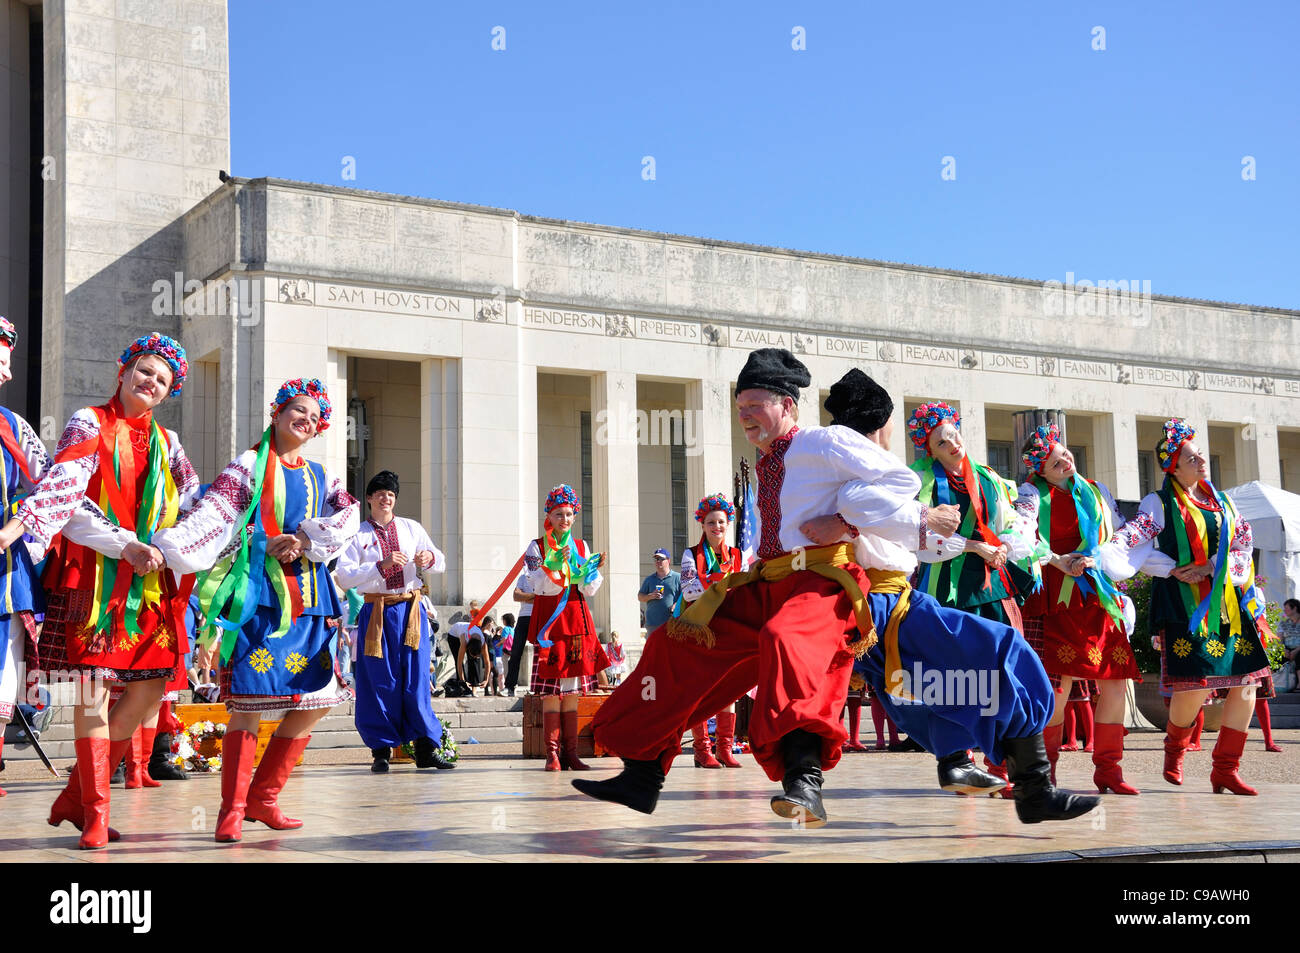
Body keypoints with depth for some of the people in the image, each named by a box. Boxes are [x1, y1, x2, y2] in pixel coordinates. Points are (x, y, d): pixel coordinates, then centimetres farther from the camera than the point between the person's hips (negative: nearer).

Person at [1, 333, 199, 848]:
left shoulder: (166, 443, 16)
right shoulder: (89, 424, 1)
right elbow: (65, 491, -14)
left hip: (150, 579, 5)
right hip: (94, 573, -5)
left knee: (152, 684, -1)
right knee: (93, 686, -8)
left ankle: (78, 794, 13)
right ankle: (95, 814, -3)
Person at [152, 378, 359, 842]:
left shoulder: (321, 477, 19)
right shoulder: (249, 465, 5)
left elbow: (348, 516, 3)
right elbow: (212, 515, -8)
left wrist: (303, 540, -13)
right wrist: (165, 547, -24)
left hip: (310, 598, 6)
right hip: (261, 594, -5)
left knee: (315, 701, 3)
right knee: (250, 699, -11)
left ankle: (263, 798, 16)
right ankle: (232, 809, -3)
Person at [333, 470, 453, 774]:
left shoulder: (412, 528, 12)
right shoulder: (357, 534, 4)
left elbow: (441, 563, 12)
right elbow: (343, 575, -7)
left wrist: (429, 558, -12)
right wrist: (381, 565, -18)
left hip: (411, 610, 2)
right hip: (376, 611, -2)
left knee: (416, 678, 1)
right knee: (380, 681, 0)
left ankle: (426, 748, 5)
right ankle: (381, 750, 8)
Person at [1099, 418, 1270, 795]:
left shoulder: (1222, 503, 17)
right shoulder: (1160, 504, 2)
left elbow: (1243, 545, 8)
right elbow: (1131, 540, -10)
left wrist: (1212, 568, -8)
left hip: (1227, 603, 6)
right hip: (1185, 604, -5)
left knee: (1246, 683, -1)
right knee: (1193, 682, -16)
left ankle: (1225, 770, 9)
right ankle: (1175, 747, 14)